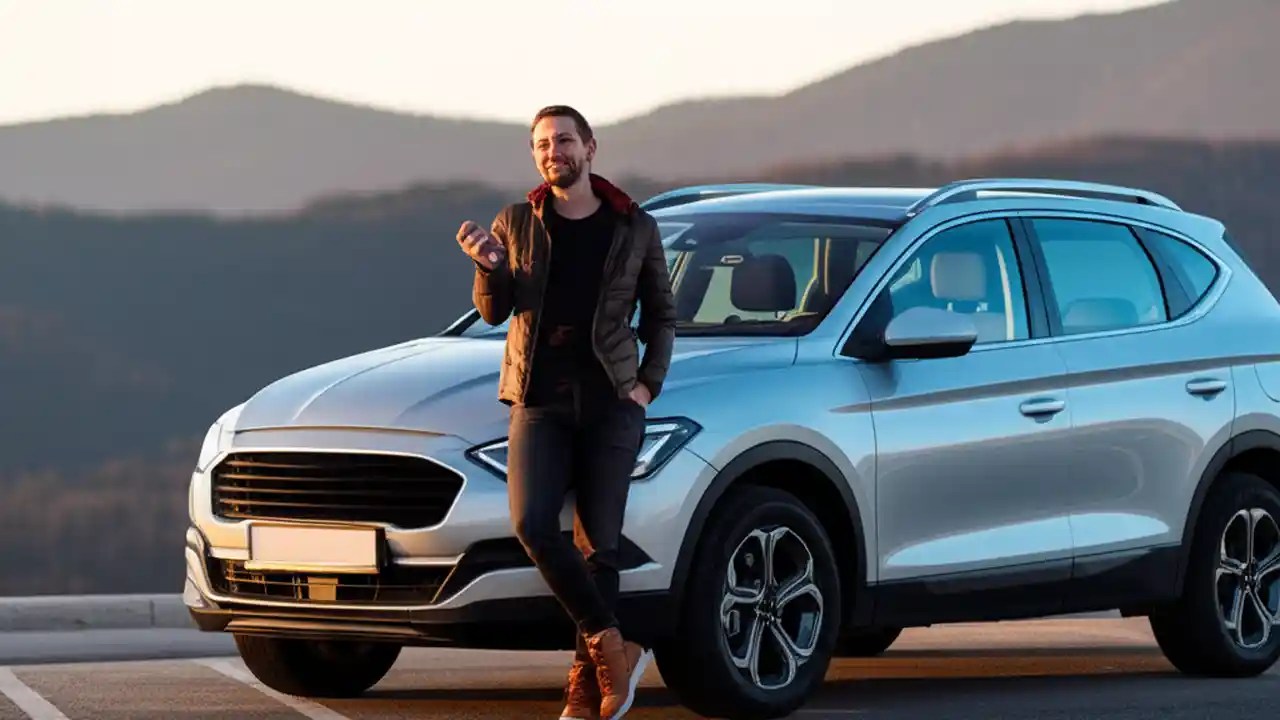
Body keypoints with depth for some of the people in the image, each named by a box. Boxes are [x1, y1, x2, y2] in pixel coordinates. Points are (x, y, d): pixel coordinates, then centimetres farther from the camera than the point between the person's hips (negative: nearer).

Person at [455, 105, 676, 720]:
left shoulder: (635, 229, 7)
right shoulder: (515, 224, 10)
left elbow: (661, 315, 14)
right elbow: (494, 310, 4)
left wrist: (648, 384, 0)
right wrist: (489, 267, -18)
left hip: (611, 400, -1)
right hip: (539, 399, 1)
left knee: (598, 542, -3)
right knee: (533, 524, -19)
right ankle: (611, 646, -8)